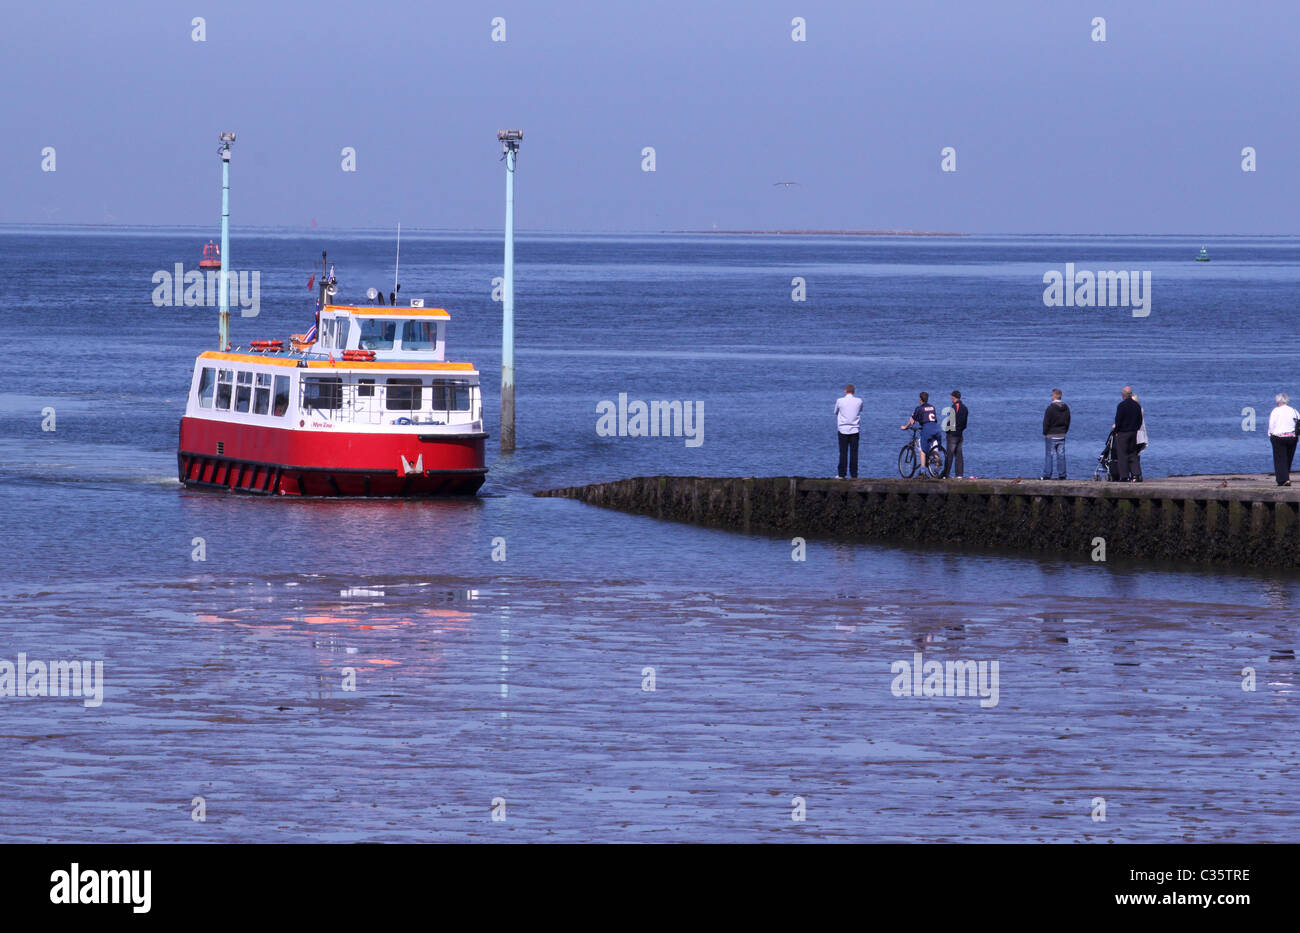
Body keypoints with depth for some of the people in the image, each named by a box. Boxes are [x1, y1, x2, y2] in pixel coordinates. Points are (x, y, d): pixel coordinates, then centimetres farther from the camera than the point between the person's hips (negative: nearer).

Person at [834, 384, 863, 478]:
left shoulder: (840, 401, -5)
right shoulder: (859, 401, -1)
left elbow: (836, 413, 9)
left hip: (843, 429, -1)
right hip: (855, 429, 1)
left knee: (843, 453, 2)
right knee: (854, 453, 3)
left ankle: (841, 474, 2)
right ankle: (854, 474, 2)